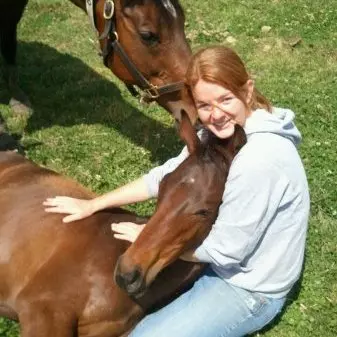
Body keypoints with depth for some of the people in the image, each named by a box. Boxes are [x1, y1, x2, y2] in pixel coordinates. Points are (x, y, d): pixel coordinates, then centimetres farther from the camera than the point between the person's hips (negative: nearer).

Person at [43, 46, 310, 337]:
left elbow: (223, 249, -25)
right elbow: (166, 175, 3)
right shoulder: (222, 131, -7)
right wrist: (92, 205, 1)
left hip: (250, 290, -9)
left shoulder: (260, 158, -34)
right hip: (225, 259, 9)